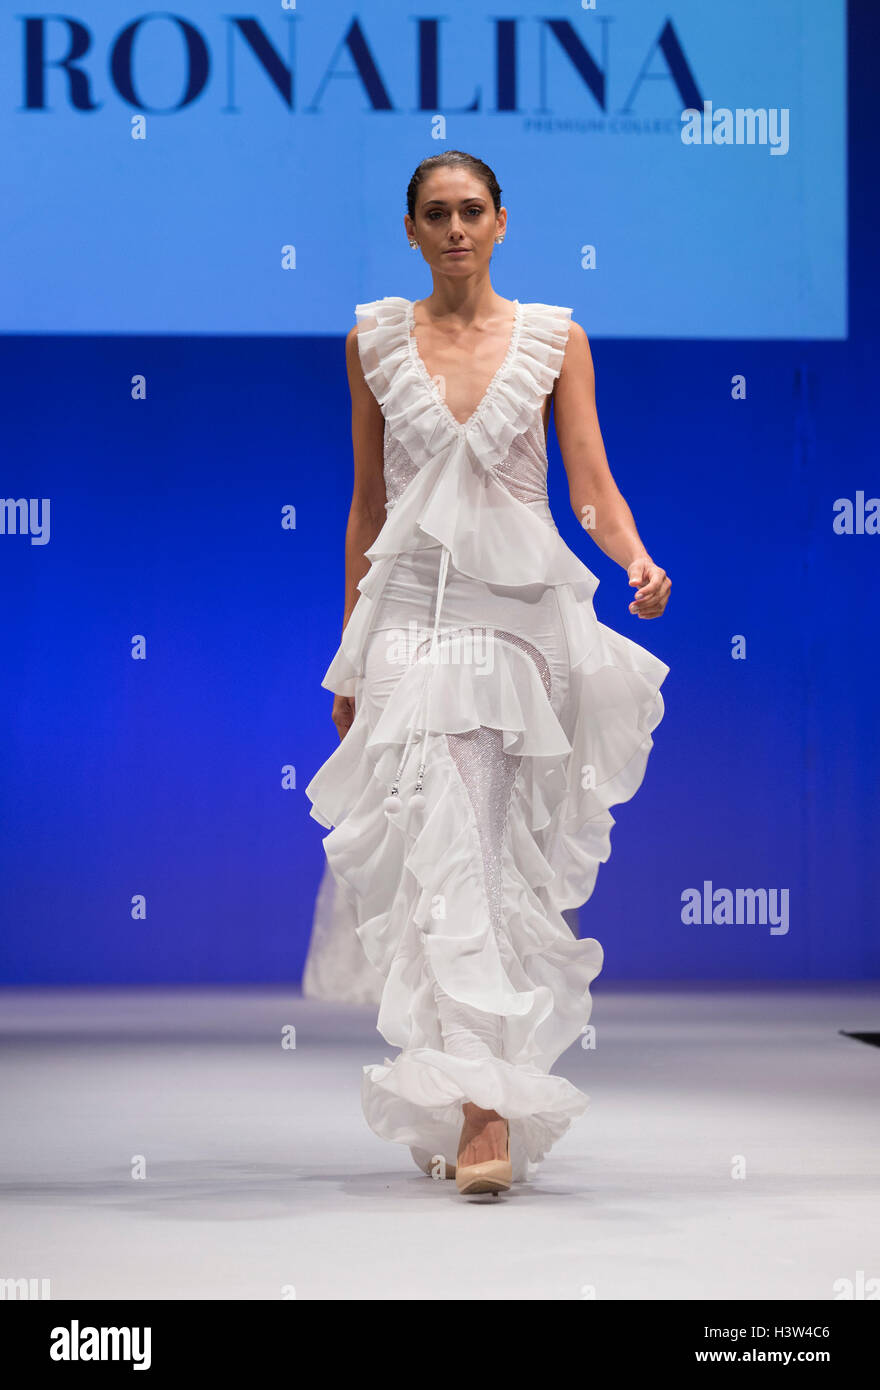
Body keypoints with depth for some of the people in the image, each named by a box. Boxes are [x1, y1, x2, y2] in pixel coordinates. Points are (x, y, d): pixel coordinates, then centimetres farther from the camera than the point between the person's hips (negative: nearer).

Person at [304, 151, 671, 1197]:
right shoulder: (375, 339, 8)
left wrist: (637, 560, -20)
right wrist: (349, 653, 11)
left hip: (521, 610, 0)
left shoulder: (554, 338, 5)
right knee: (441, 855, -13)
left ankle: (459, 1108, 10)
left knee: (490, 864, 2)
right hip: (411, 610, 0)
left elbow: (592, 484, 1)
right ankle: (484, 1111, -15)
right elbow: (368, 502, 12)